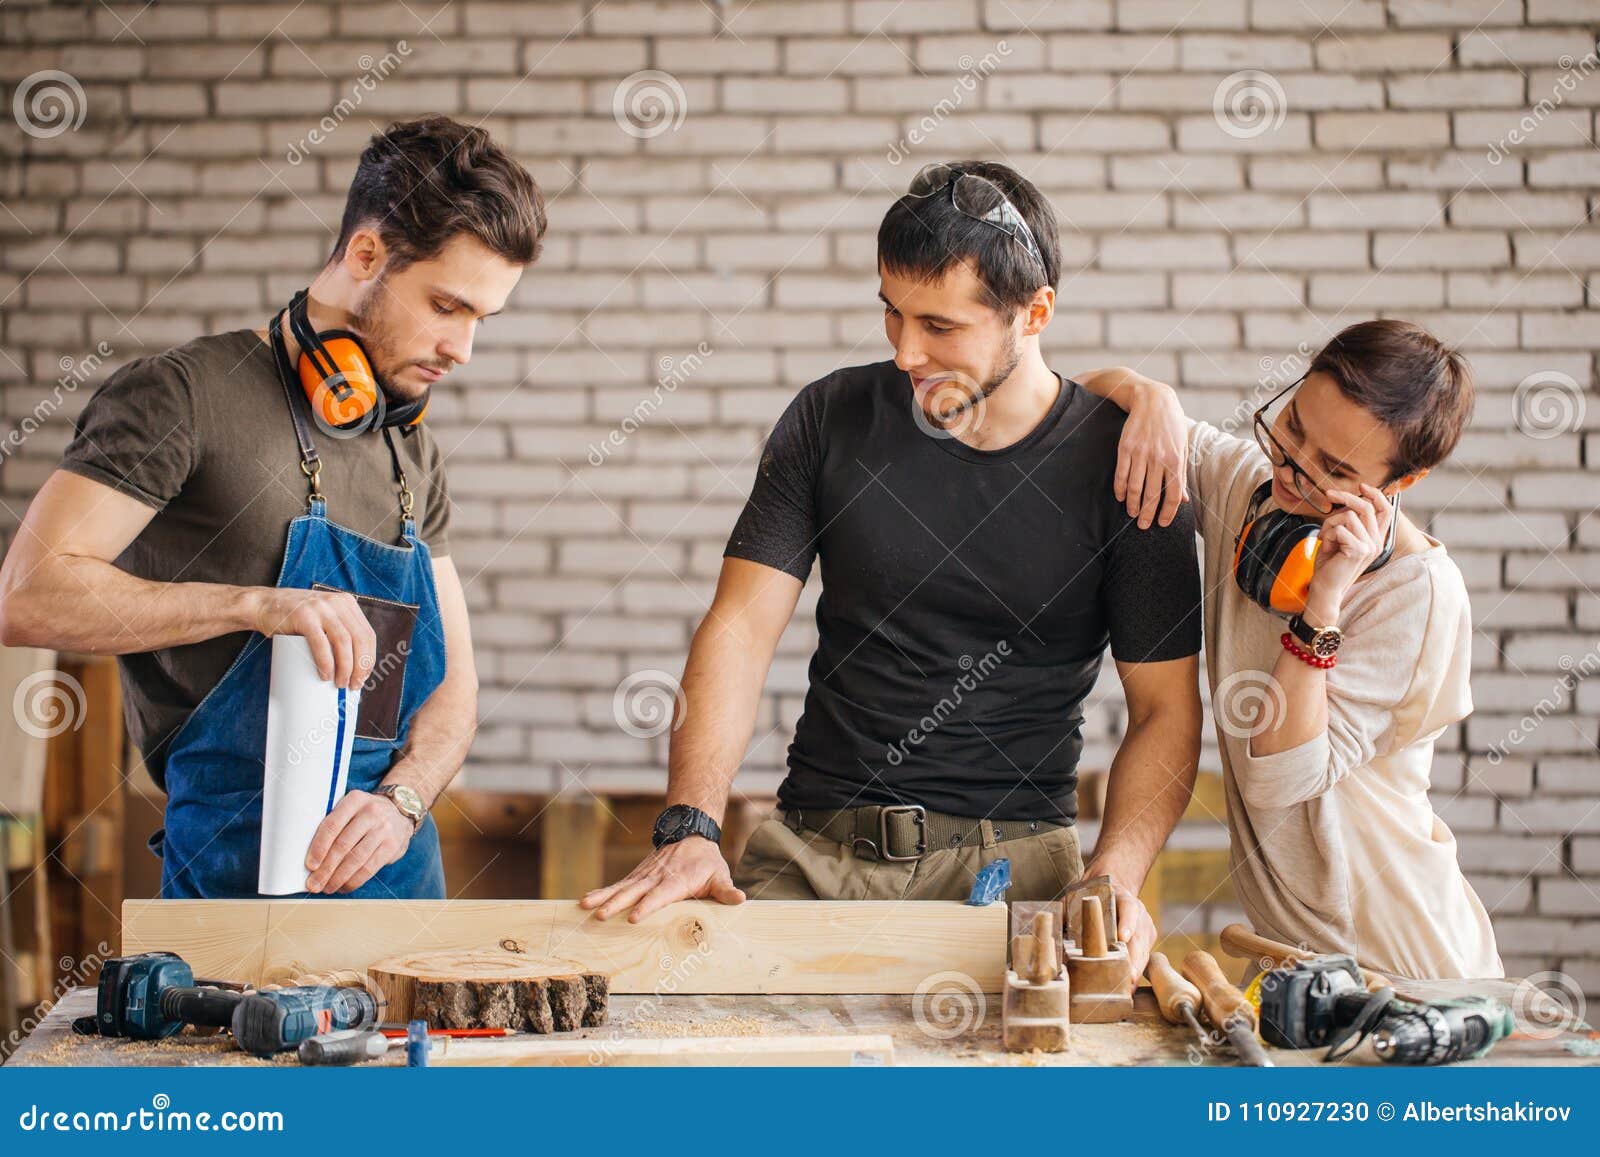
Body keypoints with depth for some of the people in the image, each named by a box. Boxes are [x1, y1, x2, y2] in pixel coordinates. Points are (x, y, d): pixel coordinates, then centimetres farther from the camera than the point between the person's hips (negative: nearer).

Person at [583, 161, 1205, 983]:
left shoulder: (1121, 463, -2)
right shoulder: (830, 422, 4)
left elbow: (1165, 707, 2)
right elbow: (740, 631, 1)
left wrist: (1114, 875, -16)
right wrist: (689, 829, -13)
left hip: (1012, 858, -1)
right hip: (812, 853, 2)